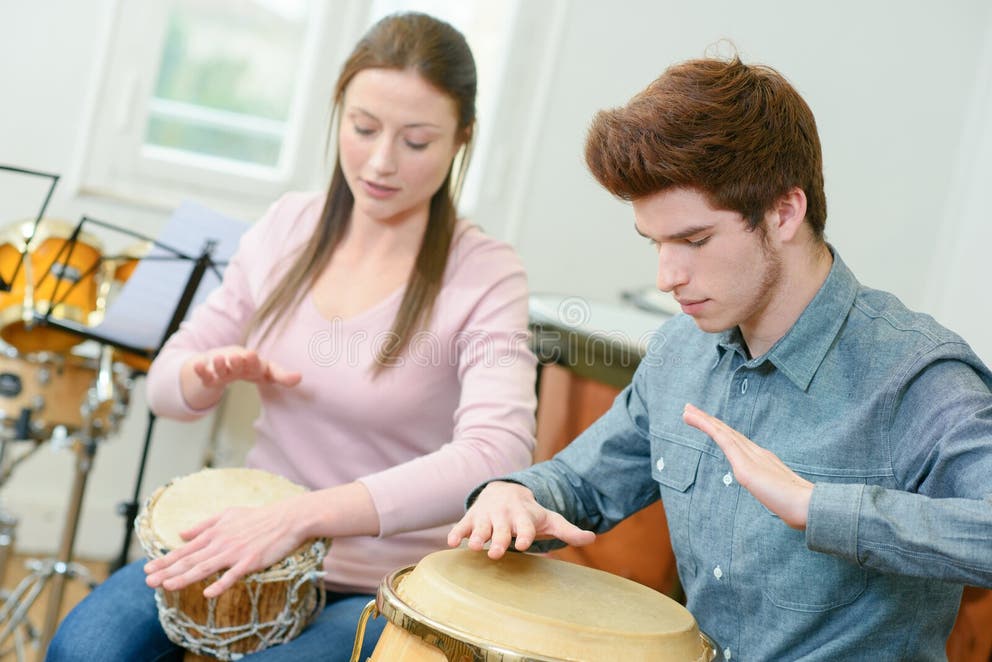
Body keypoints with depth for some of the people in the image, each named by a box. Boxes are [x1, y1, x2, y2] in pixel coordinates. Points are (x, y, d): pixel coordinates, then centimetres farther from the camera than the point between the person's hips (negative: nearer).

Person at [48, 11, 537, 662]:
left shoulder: (485, 277, -14)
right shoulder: (289, 226, 1)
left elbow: (497, 455, -30)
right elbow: (166, 383, 8)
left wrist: (303, 515, -40)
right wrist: (211, 376, -17)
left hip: (383, 588, -3)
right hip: (248, 539, 4)